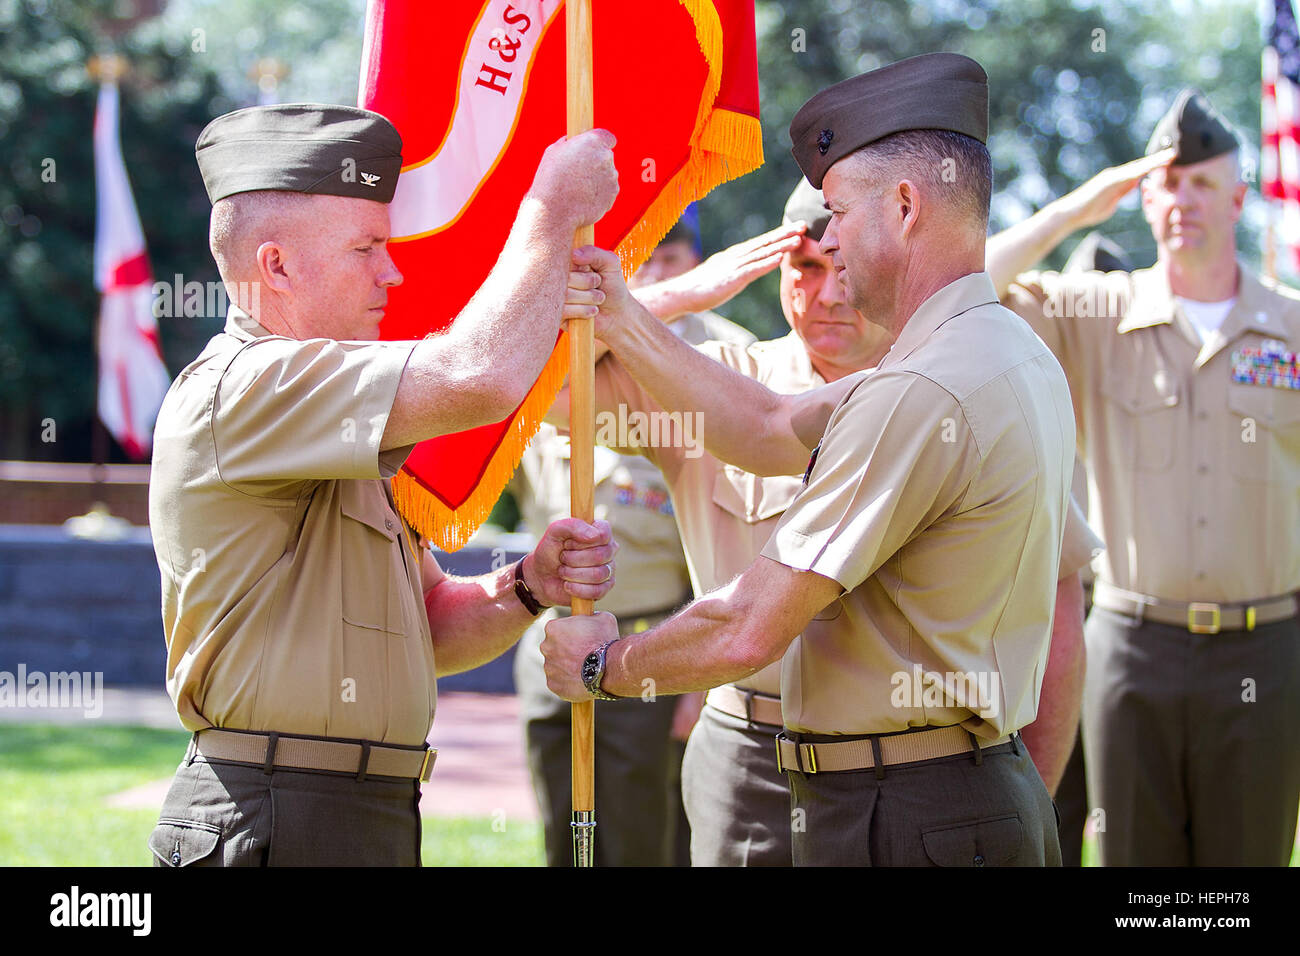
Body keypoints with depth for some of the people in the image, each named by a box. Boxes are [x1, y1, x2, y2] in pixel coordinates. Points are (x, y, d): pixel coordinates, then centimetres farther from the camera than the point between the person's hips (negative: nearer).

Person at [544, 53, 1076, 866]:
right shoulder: (1014, 355, 12)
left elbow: (748, 631, -18)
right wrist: (622, 322, 18)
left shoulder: (921, 394, -20)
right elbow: (773, 432, 20)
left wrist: (605, 664, -1)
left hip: (903, 823, -10)